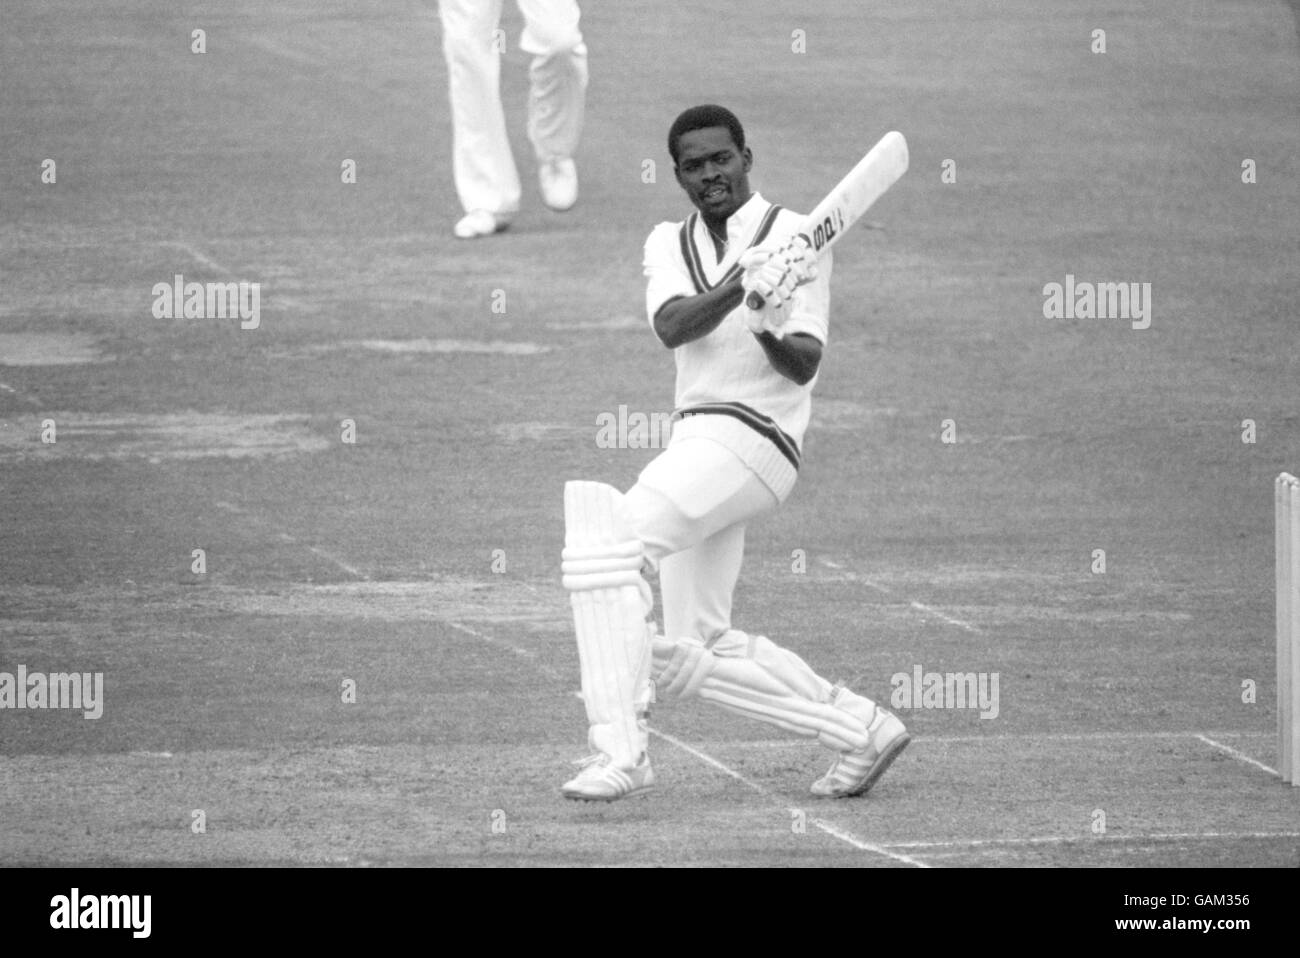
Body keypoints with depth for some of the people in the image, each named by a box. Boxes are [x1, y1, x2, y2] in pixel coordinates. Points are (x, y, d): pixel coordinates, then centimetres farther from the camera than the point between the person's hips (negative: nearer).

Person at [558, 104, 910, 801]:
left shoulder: (795, 238, -1)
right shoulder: (668, 245, 15)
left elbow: (804, 365, -10)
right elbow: (671, 326, -7)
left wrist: (770, 333, -33)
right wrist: (738, 288, -27)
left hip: (753, 438, -8)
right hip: (695, 442, 8)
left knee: (605, 532, -26)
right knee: (695, 654, 8)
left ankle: (619, 750, -29)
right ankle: (859, 730, 19)